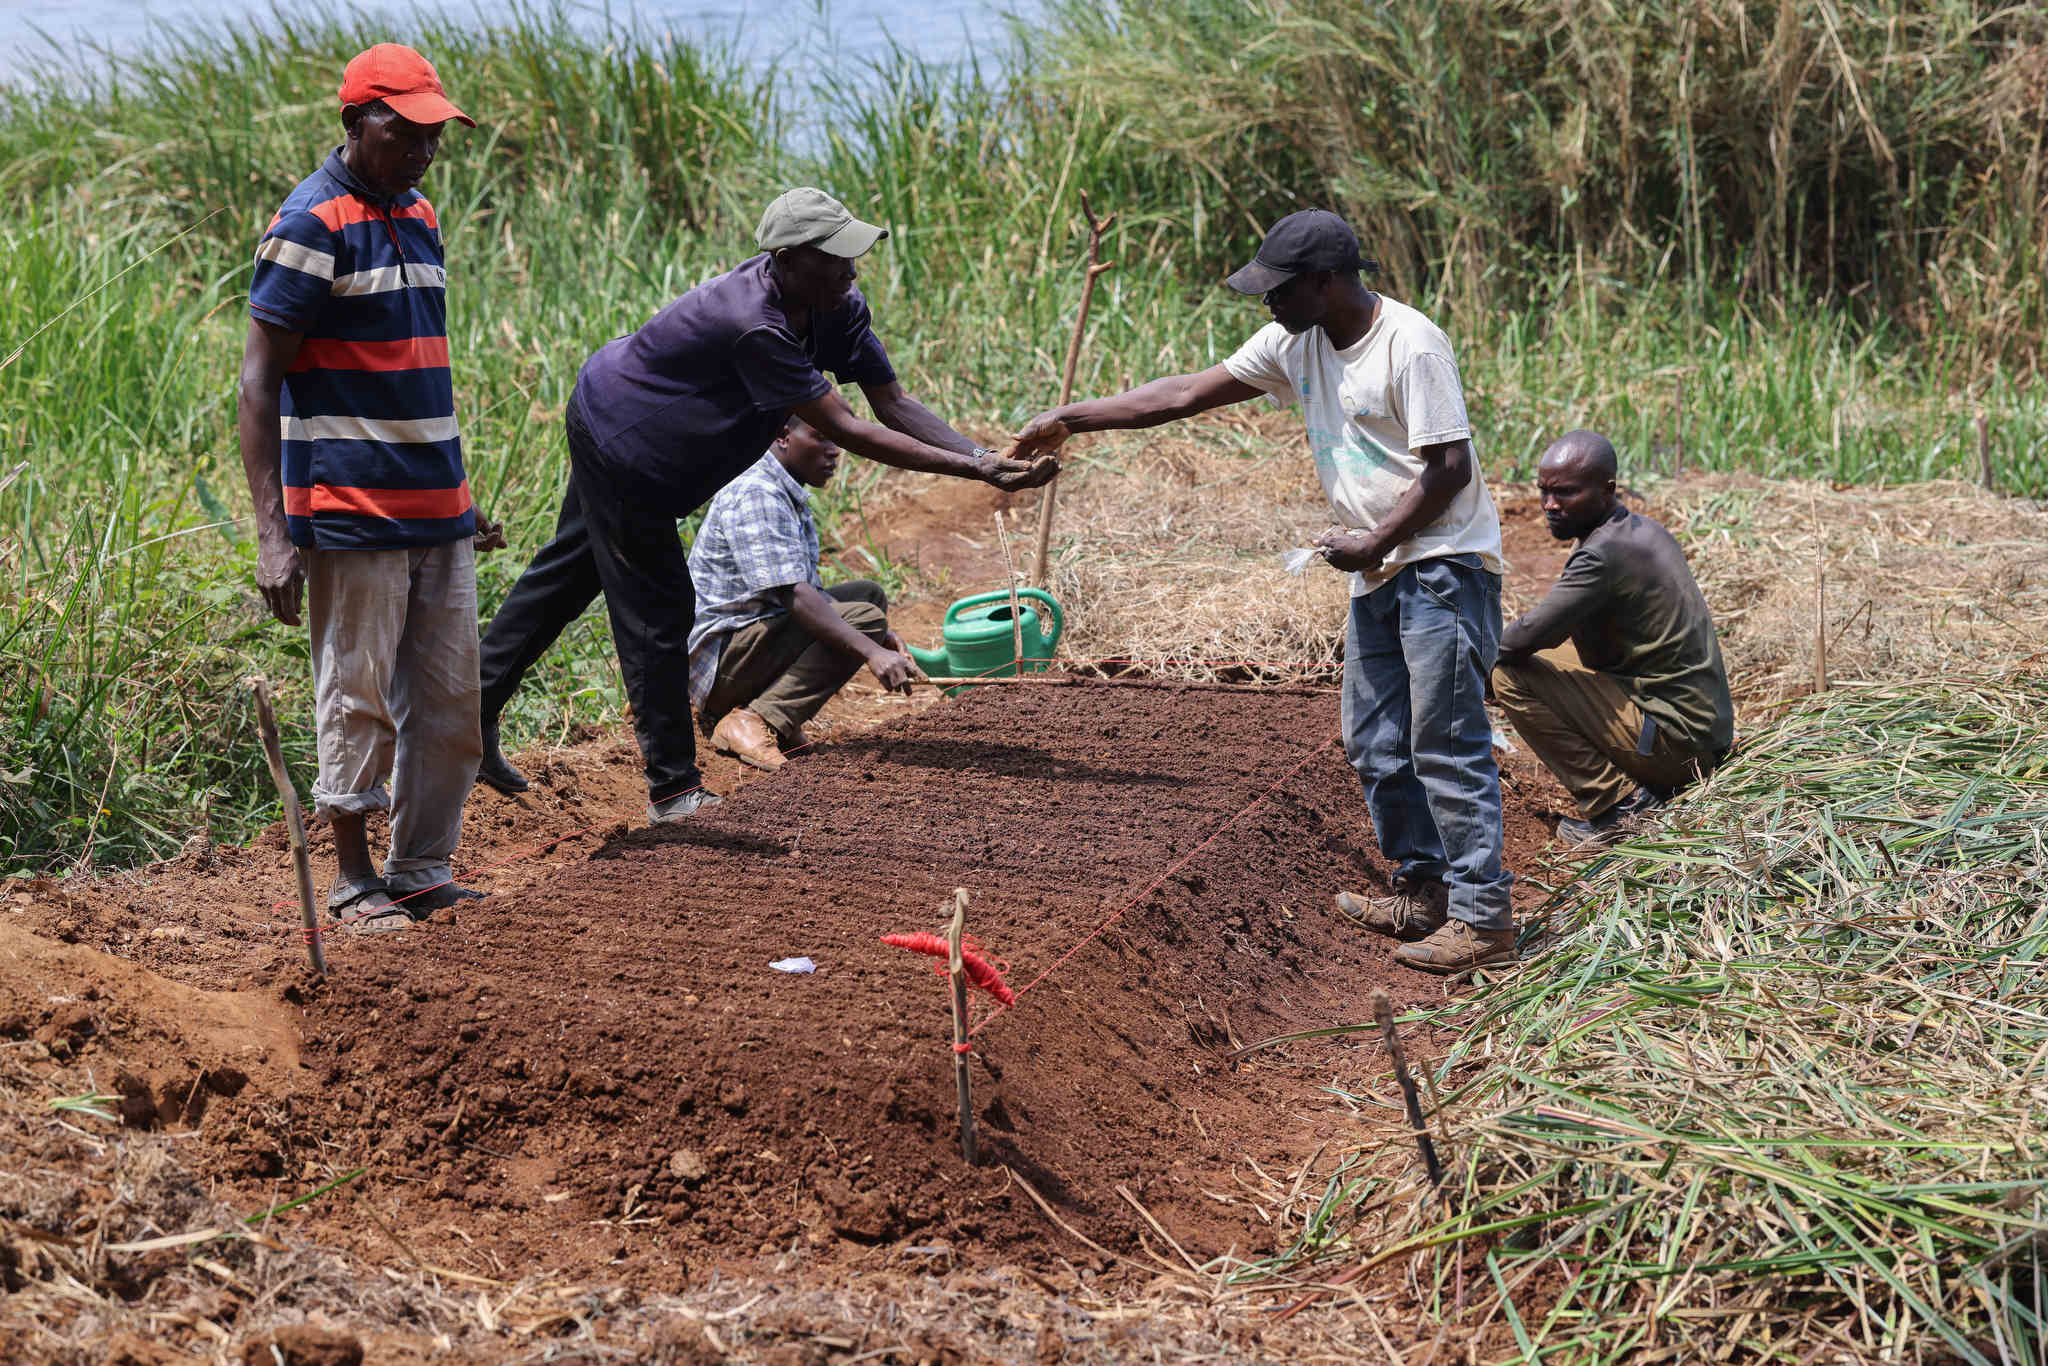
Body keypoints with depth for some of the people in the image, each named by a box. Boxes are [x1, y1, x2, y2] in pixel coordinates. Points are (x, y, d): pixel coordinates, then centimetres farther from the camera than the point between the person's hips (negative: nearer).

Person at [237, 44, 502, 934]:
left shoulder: (417, 218, 13)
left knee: (451, 702, 9)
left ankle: (422, 873, 21)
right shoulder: (309, 225, -10)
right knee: (359, 700, 1)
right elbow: (258, 385, -12)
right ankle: (354, 881, 15)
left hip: (436, 510, 8)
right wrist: (272, 536, -18)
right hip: (350, 516, -7)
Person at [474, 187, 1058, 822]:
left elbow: (892, 402, -12)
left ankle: (475, 707, 38)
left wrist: (986, 455, -25)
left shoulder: (839, 309, -13)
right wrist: (971, 468, -37)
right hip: (615, 442, -10)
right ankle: (673, 789, 5)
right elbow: (842, 430, -37)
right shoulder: (753, 324, -39)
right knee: (659, 612, -5)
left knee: (567, 574, 21)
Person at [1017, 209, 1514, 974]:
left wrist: (1371, 545, -16)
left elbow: (1450, 468, -19)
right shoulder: (1295, 344, 6)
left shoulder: (1410, 346, -18)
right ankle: (1423, 892, 24)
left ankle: (1482, 916, -4)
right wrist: (1073, 418, 7)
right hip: (1379, 573, 9)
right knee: (1375, 744, 12)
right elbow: (1188, 395, 9)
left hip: (1444, 564, -9)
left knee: (1447, 743, -10)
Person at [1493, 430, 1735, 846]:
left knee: (1512, 677, -14)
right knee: (1562, 654, 25)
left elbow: (1525, 638, -24)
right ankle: (1645, 789, 16)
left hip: (1677, 740, -10)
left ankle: (1618, 804, -9)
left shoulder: (1604, 553, -20)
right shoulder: (1643, 530, 10)